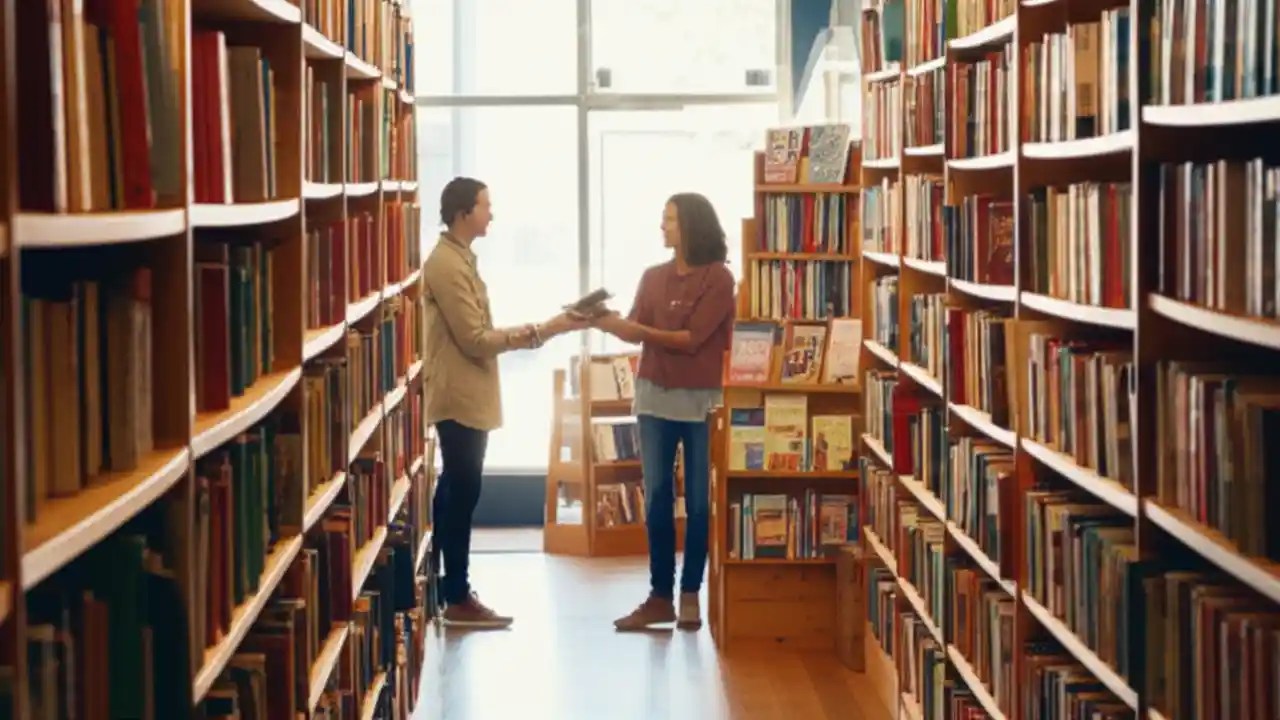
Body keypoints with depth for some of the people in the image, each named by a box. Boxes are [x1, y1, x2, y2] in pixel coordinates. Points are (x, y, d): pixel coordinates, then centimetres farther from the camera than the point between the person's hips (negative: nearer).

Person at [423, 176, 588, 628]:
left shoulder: (460, 259, 14)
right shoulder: (446, 264, -17)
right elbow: (476, 340, -19)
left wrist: (537, 331, 11)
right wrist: (542, 332, -18)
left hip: (469, 397, 10)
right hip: (460, 398, -10)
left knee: (456, 494, 13)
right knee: (462, 495, -5)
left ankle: (448, 591, 19)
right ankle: (457, 599, 0)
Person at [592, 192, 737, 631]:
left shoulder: (718, 278, -6)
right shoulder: (653, 277, 10)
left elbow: (692, 338, -14)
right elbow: (635, 330, 2)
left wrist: (634, 329, -18)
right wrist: (605, 322, -18)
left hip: (702, 400, -5)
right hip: (655, 397, 5)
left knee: (699, 501, 3)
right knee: (657, 499, 4)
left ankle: (690, 594, 10)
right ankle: (660, 596, 7)